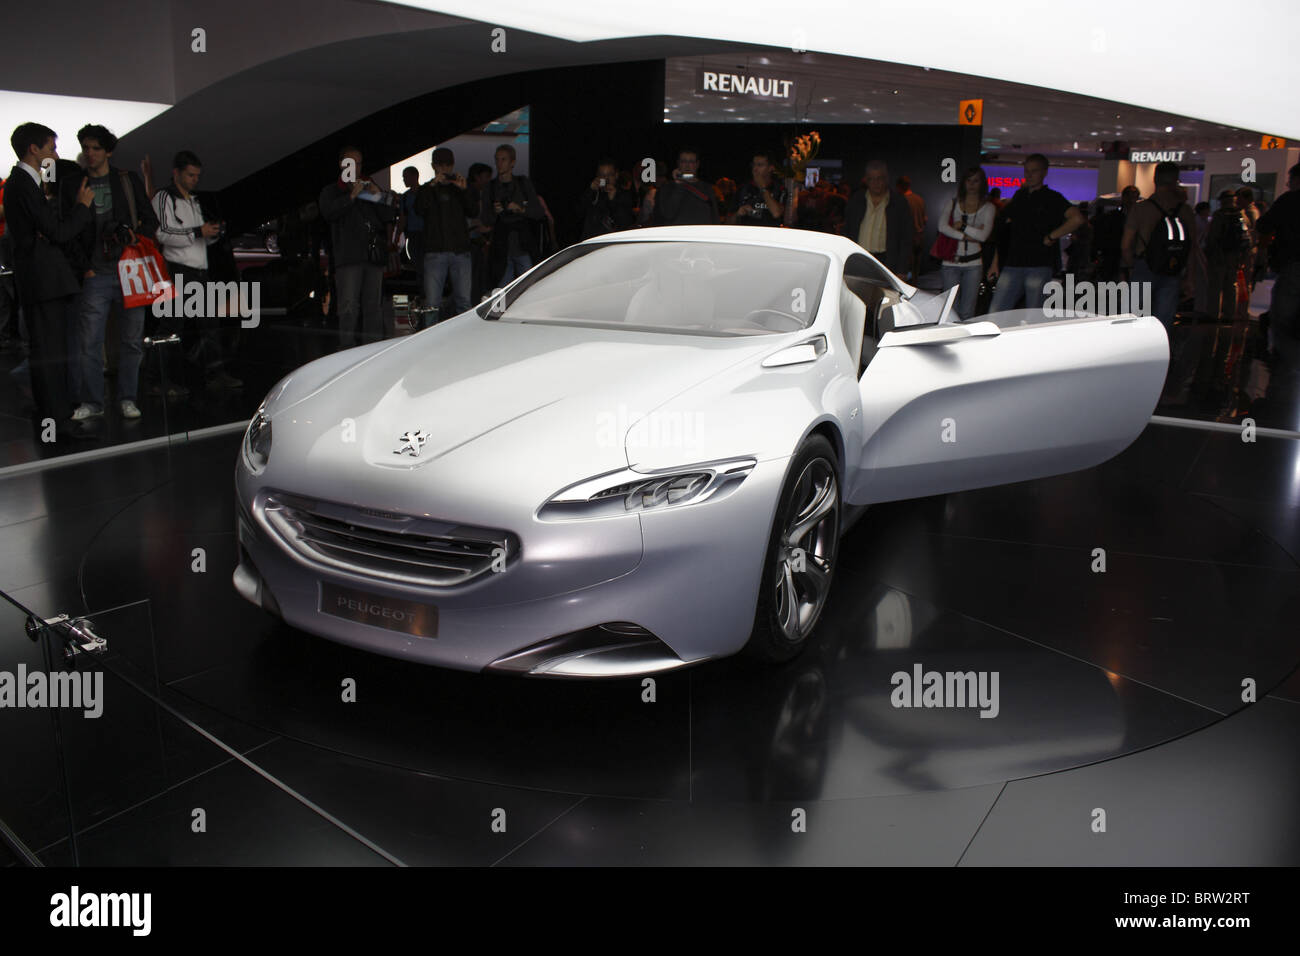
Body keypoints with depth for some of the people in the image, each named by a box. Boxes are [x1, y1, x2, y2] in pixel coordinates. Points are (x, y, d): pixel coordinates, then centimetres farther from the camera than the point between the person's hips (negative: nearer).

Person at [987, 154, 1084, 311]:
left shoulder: (1052, 198, 1)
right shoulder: (1019, 196, 17)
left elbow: (1077, 219, -16)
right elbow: (1003, 231, 21)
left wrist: (1051, 237, -11)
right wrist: (995, 262, 16)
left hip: (1039, 267, -5)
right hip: (1013, 265, 5)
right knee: (995, 312, -2)